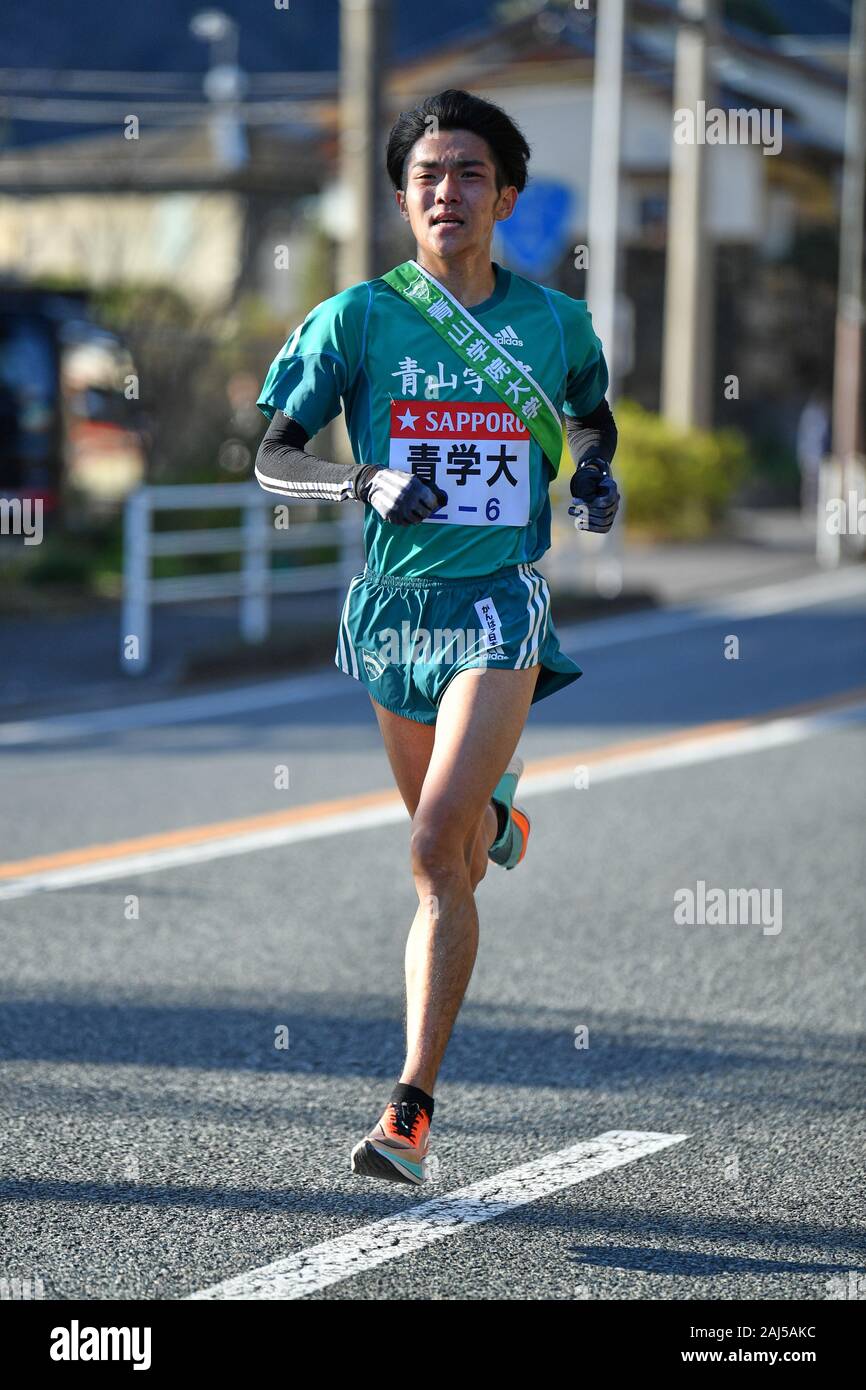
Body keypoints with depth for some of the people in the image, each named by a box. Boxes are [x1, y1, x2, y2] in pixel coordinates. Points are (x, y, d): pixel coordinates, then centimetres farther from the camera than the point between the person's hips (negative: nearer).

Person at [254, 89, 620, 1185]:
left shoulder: (555, 323, 4)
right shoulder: (360, 316, -2)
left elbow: (590, 416, 25)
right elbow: (274, 458, -5)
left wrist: (595, 475, 4)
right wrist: (367, 483, -23)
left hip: (501, 604, -2)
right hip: (394, 603, 2)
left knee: (435, 853, -18)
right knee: (453, 861, 17)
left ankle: (411, 1111, -16)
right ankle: (497, 814, 58)